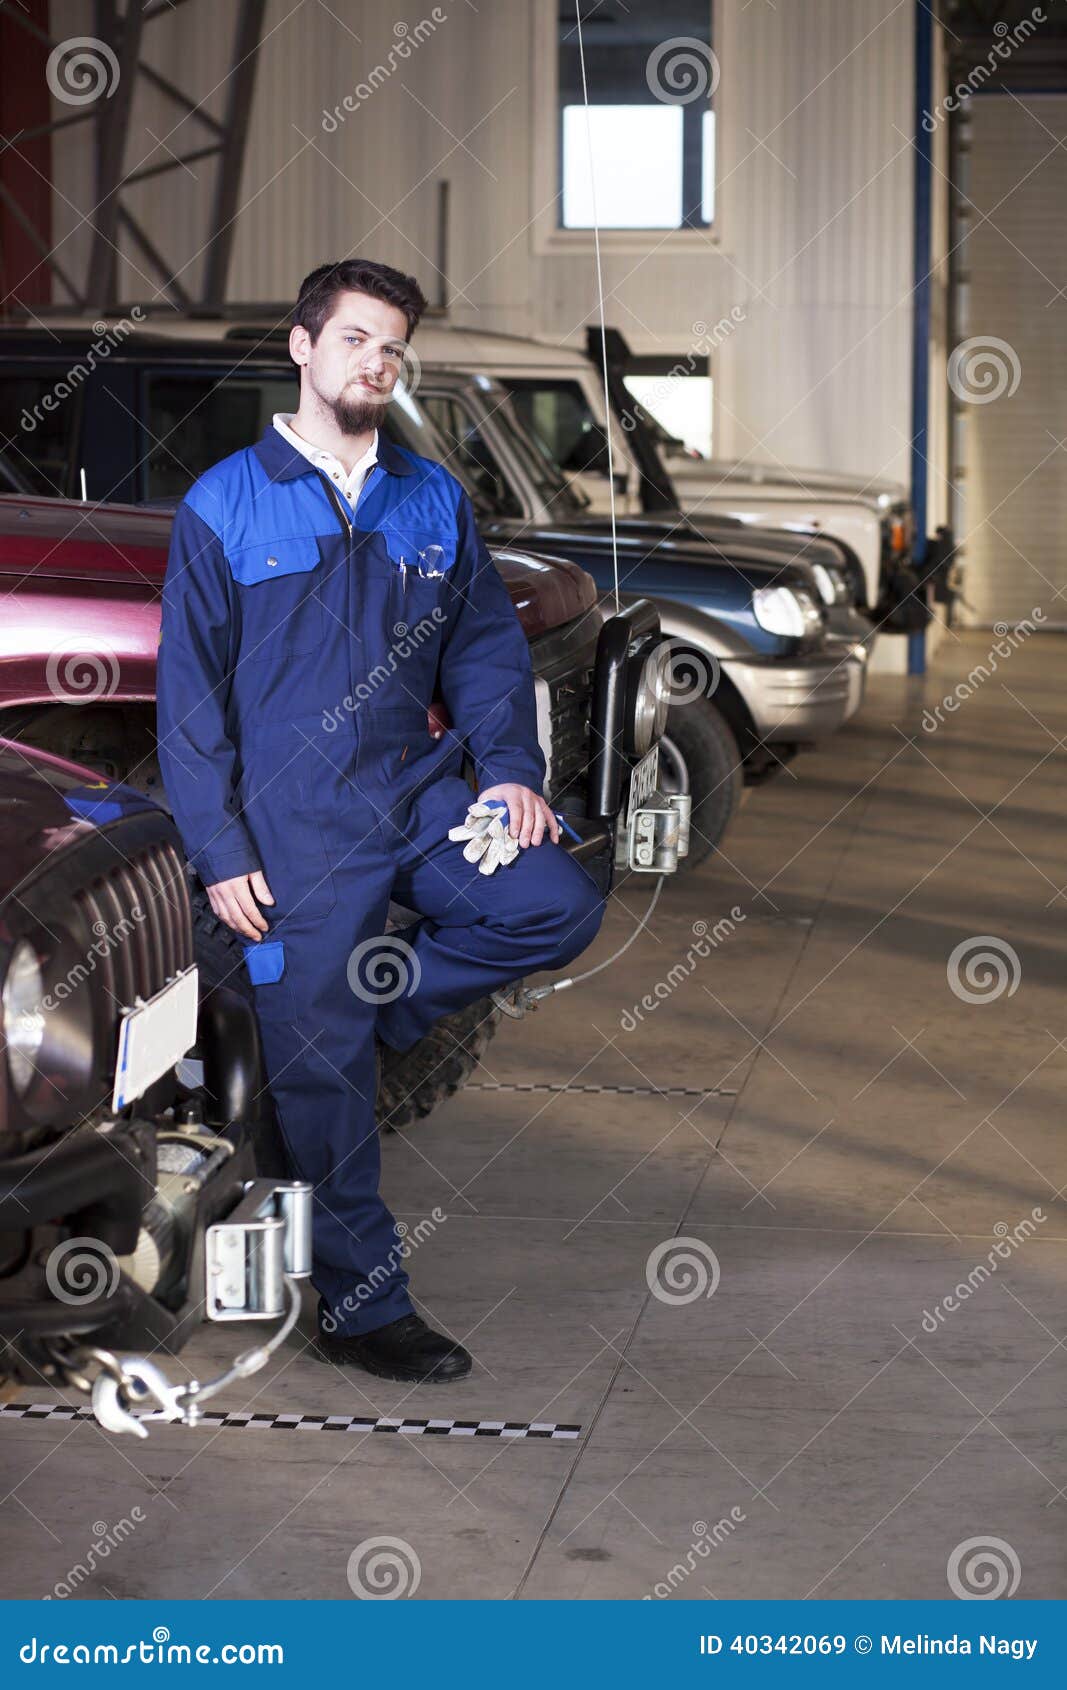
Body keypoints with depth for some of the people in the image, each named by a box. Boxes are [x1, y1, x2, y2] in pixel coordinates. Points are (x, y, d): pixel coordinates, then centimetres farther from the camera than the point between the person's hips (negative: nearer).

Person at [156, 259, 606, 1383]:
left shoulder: (432, 500, 9)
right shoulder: (225, 508, -2)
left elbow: (486, 646, 15)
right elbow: (189, 694, -3)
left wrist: (510, 767, -2)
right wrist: (219, 854, -8)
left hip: (422, 792, 4)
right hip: (297, 831, -4)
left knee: (559, 908, -18)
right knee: (324, 1078, -1)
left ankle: (375, 1006, 4)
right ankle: (360, 1310, 11)